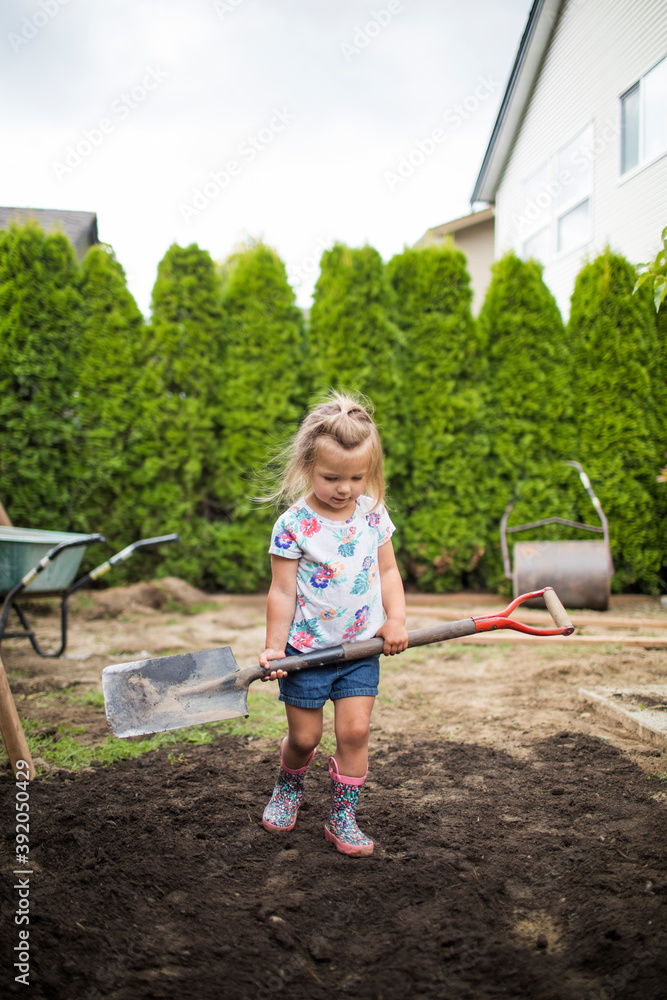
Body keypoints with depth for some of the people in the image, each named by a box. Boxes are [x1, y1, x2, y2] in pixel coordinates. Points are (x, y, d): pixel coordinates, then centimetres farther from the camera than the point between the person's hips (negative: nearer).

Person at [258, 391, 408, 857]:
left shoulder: (373, 514, -1)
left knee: (355, 731, -2)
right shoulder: (293, 525, -14)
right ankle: (289, 787, 41)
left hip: (362, 649, 3)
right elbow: (282, 592, -10)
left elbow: (388, 571, 9)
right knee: (304, 736, 9)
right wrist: (274, 649, -10)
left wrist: (396, 619, -4)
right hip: (307, 649, -3)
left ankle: (343, 817, 16)